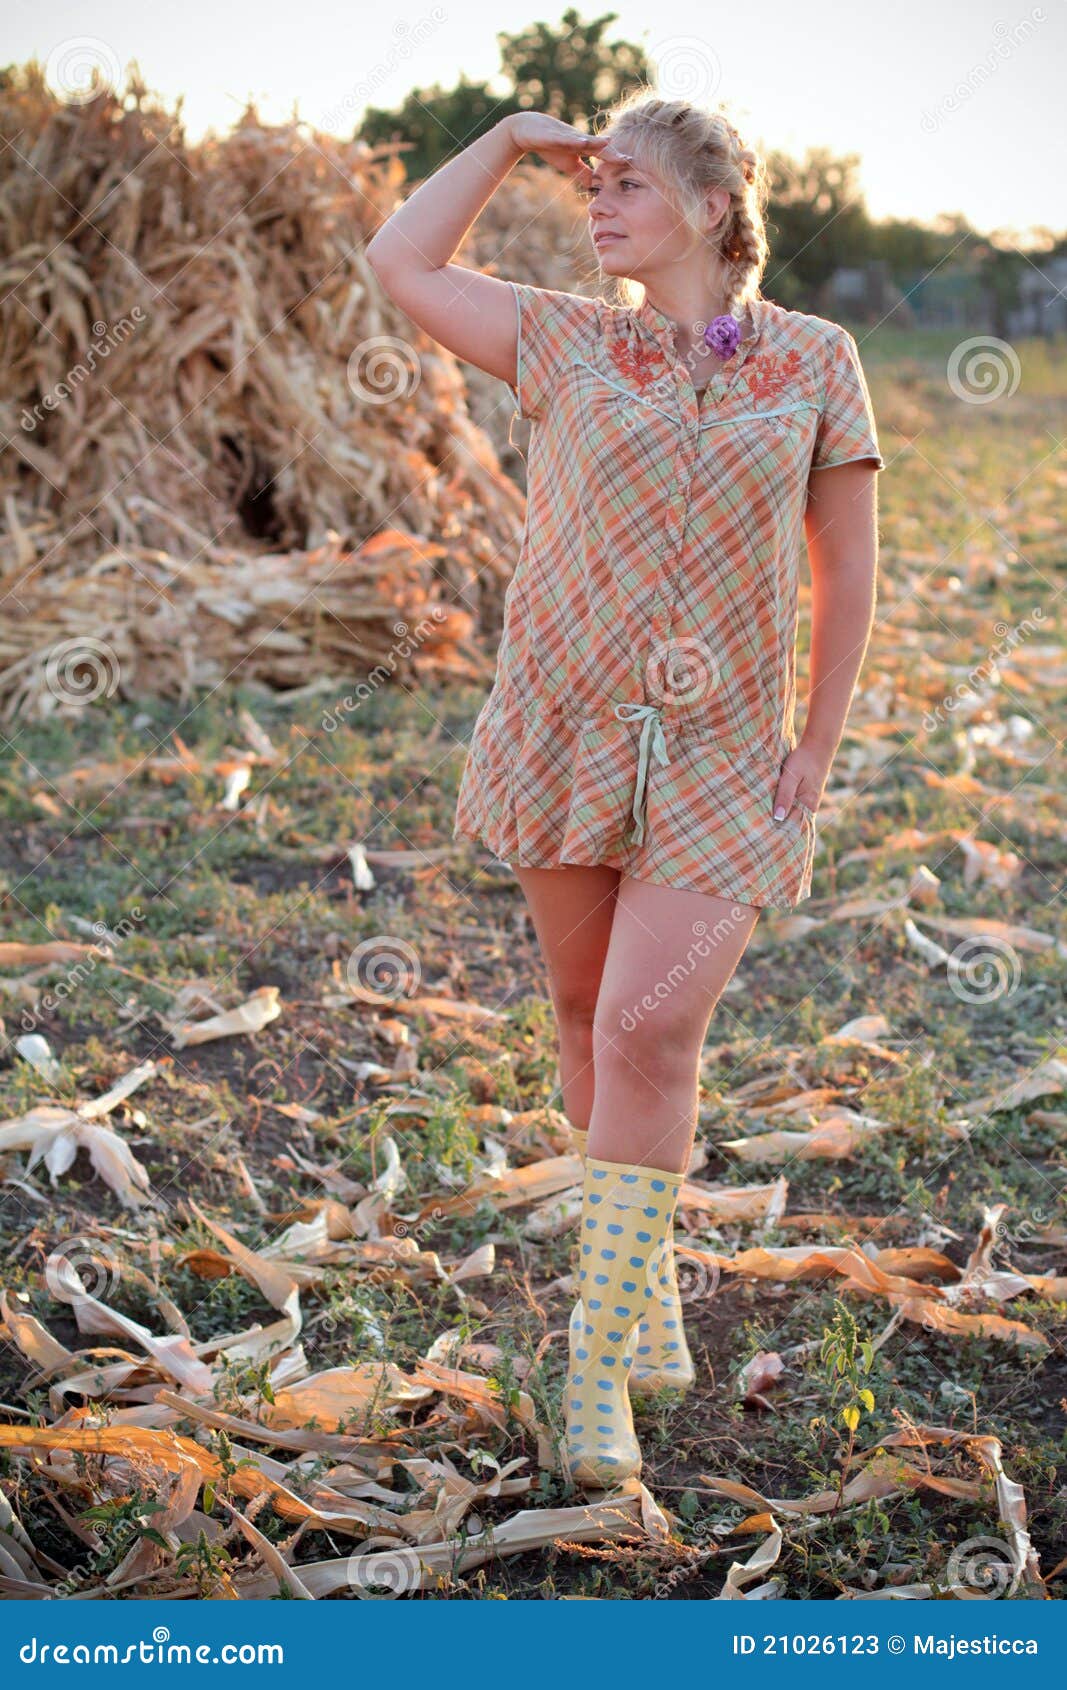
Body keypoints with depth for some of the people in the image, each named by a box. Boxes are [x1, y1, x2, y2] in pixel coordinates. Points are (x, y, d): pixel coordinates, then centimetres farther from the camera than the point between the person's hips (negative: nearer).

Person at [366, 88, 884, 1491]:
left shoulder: (816, 360, 2)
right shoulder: (567, 344, 5)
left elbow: (846, 569, 5)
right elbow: (399, 266, 7)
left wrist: (816, 754, 0)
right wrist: (515, 138, 10)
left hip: (720, 765, -2)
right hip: (565, 732, 3)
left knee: (650, 1032, -15)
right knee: (590, 1011, 11)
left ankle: (602, 1371, -5)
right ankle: (649, 1292, 32)